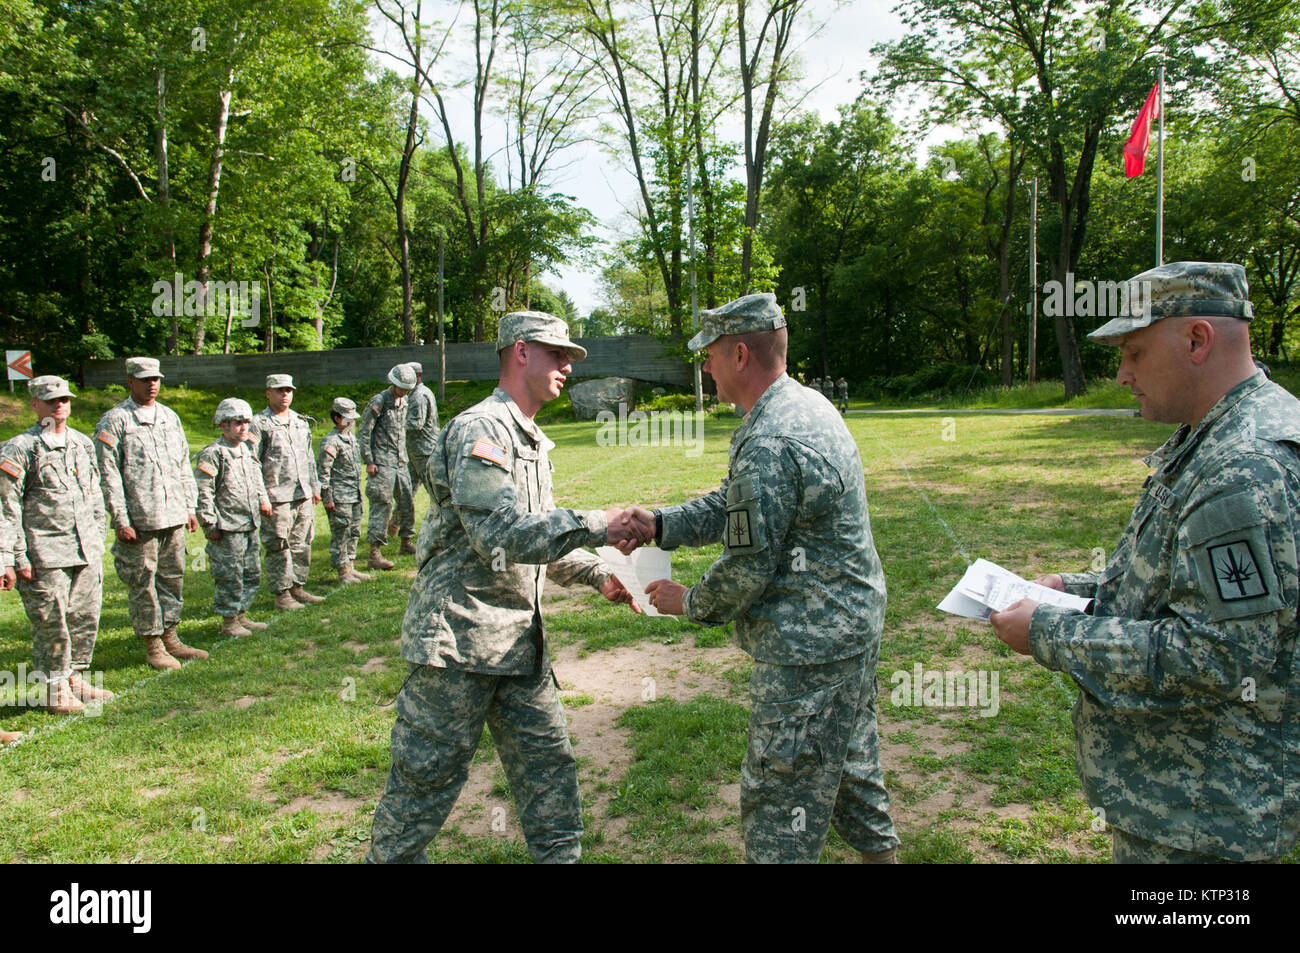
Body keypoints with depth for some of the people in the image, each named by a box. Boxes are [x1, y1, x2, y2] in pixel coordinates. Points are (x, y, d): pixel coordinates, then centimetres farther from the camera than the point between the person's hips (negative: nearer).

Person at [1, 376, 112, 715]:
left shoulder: (83, 443, 13)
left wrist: (98, 539, 18)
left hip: (87, 551, 6)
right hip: (45, 553, -6)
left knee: (85, 619, 10)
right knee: (51, 622, -1)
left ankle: (75, 678, 24)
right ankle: (55, 690, 12)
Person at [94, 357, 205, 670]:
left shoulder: (170, 417, 14)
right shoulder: (113, 421, -4)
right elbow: (108, 474, -8)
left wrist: (189, 507, 15)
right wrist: (121, 520, -12)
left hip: (174, 517, 6)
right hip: (138, 521, -6)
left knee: (173, 577, 11)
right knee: (142, 582, 2)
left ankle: (170, 638, 22)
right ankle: (153, 646, 12)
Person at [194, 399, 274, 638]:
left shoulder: (247, 450, 14)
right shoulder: (213, 454, -12)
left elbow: (257, 479, 28)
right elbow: (202, 492, -15)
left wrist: (263, 499, 11)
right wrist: (210, 524, -16)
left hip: (250, 526, 8)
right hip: (227, 529, -8)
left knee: (252, 574, 15)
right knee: (230, 577, -1)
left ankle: (242, 615, 27)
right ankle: (229, 622, 10)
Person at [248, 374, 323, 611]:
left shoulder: (301, 422, 17)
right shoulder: (258, 423, -4)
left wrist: (315, 486, 21)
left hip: (303, 495, 6)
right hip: (276, 497, -6)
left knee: (302, 544, 11)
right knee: (278, 548, -3)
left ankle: (298, 588, 21)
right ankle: (282, 595, 4)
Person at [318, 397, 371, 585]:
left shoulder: (352, 438, 15)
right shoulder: (331, 441, -12)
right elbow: (322, 471, -15)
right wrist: (327, 498, -16)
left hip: (354, 496, 9)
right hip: (339, 498, -9)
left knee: (354, 532, 13)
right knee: (340, 534, -2)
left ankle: (350, 568, 22)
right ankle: (343, 573, 4)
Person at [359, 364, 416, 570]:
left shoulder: (403, 402, 12)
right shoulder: (378, 402, -11)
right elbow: (363, 434, -11)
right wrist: (369, 462, -14)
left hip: (400, 462, 8)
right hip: (382, 464, -8)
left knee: (407, 502, 13)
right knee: (382, 505, -11)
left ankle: (406, 543, 28)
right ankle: (375, 553, -10)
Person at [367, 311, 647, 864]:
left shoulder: (531, 440, 17)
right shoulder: (482, 429, -14)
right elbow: (500, 534, -26)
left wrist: (598, 574, 9)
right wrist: (593, 526, -24)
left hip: (519, 638, 9)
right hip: (460, 635, -9)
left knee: (547, 761, 13)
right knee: (428, 775, 5)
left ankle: (561, 855, 27)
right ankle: (389, 857, 26)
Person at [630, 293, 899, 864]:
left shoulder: (767, 444, -25)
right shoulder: (808, 405, 8)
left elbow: (748, 567, -20)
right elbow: (734, 505, 13)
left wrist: (690, 603, -2)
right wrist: (660, 525, 5)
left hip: (808, 649, -10)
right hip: (854, 625, 10)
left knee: (778, 801, 3)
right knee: (850, 762, 26)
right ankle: (877, 850, 43)